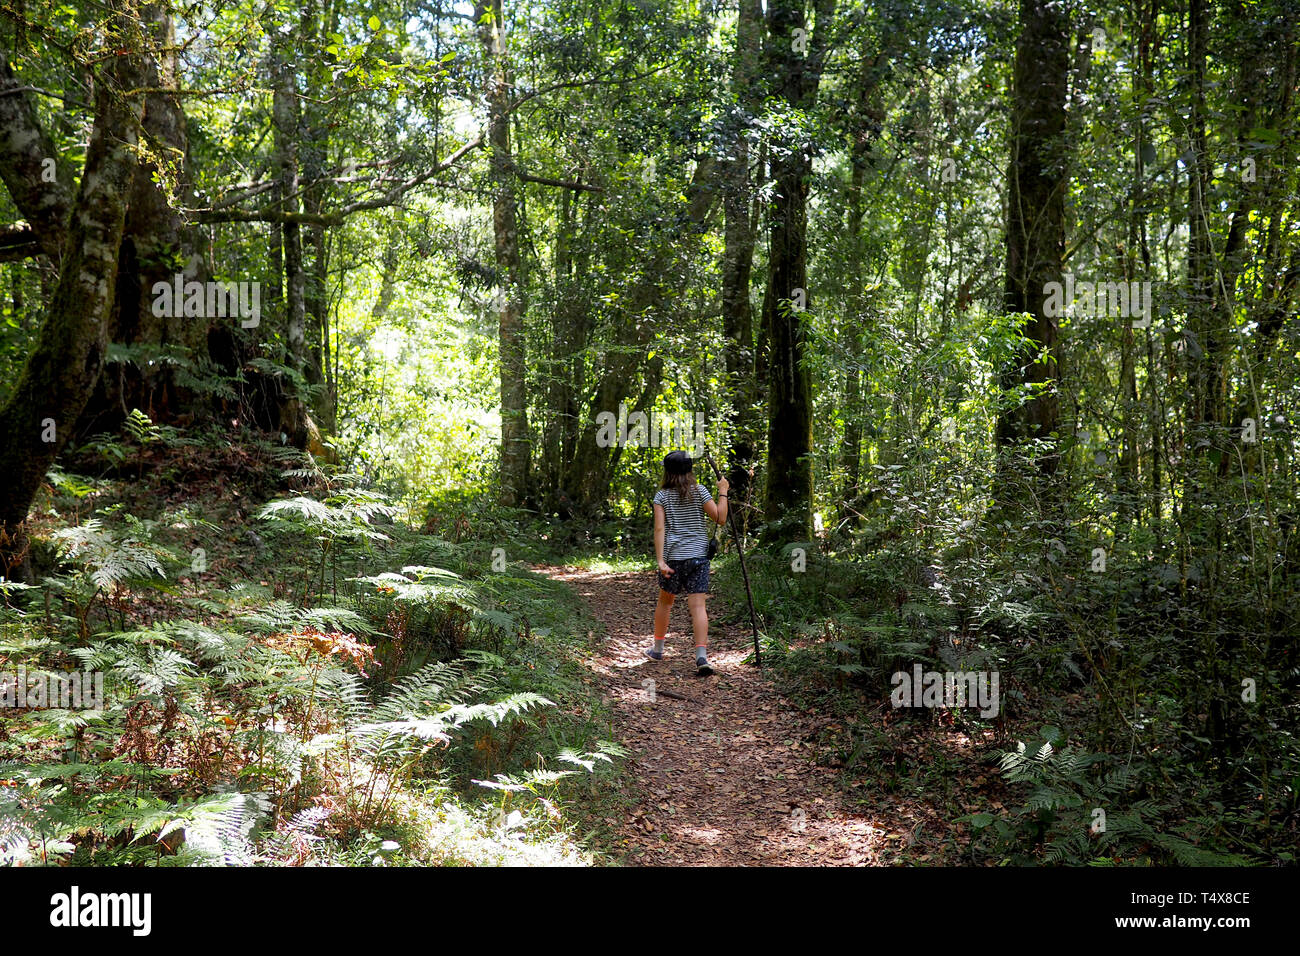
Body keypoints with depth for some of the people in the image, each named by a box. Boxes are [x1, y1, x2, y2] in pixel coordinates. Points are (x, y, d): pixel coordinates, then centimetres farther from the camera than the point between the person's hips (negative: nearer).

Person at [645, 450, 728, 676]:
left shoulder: (661, 496, 1)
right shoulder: (699, 491, 0)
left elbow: (659, 529, -8)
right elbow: (720, 518, -3)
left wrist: (661, 560, -12)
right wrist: (723, 492, 7)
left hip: (673, 556, 1)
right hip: (698, 555, -1)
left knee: (665, 602, 18)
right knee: (698, 605, -5)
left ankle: (657, 649, 31)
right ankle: (701, 656, -17)